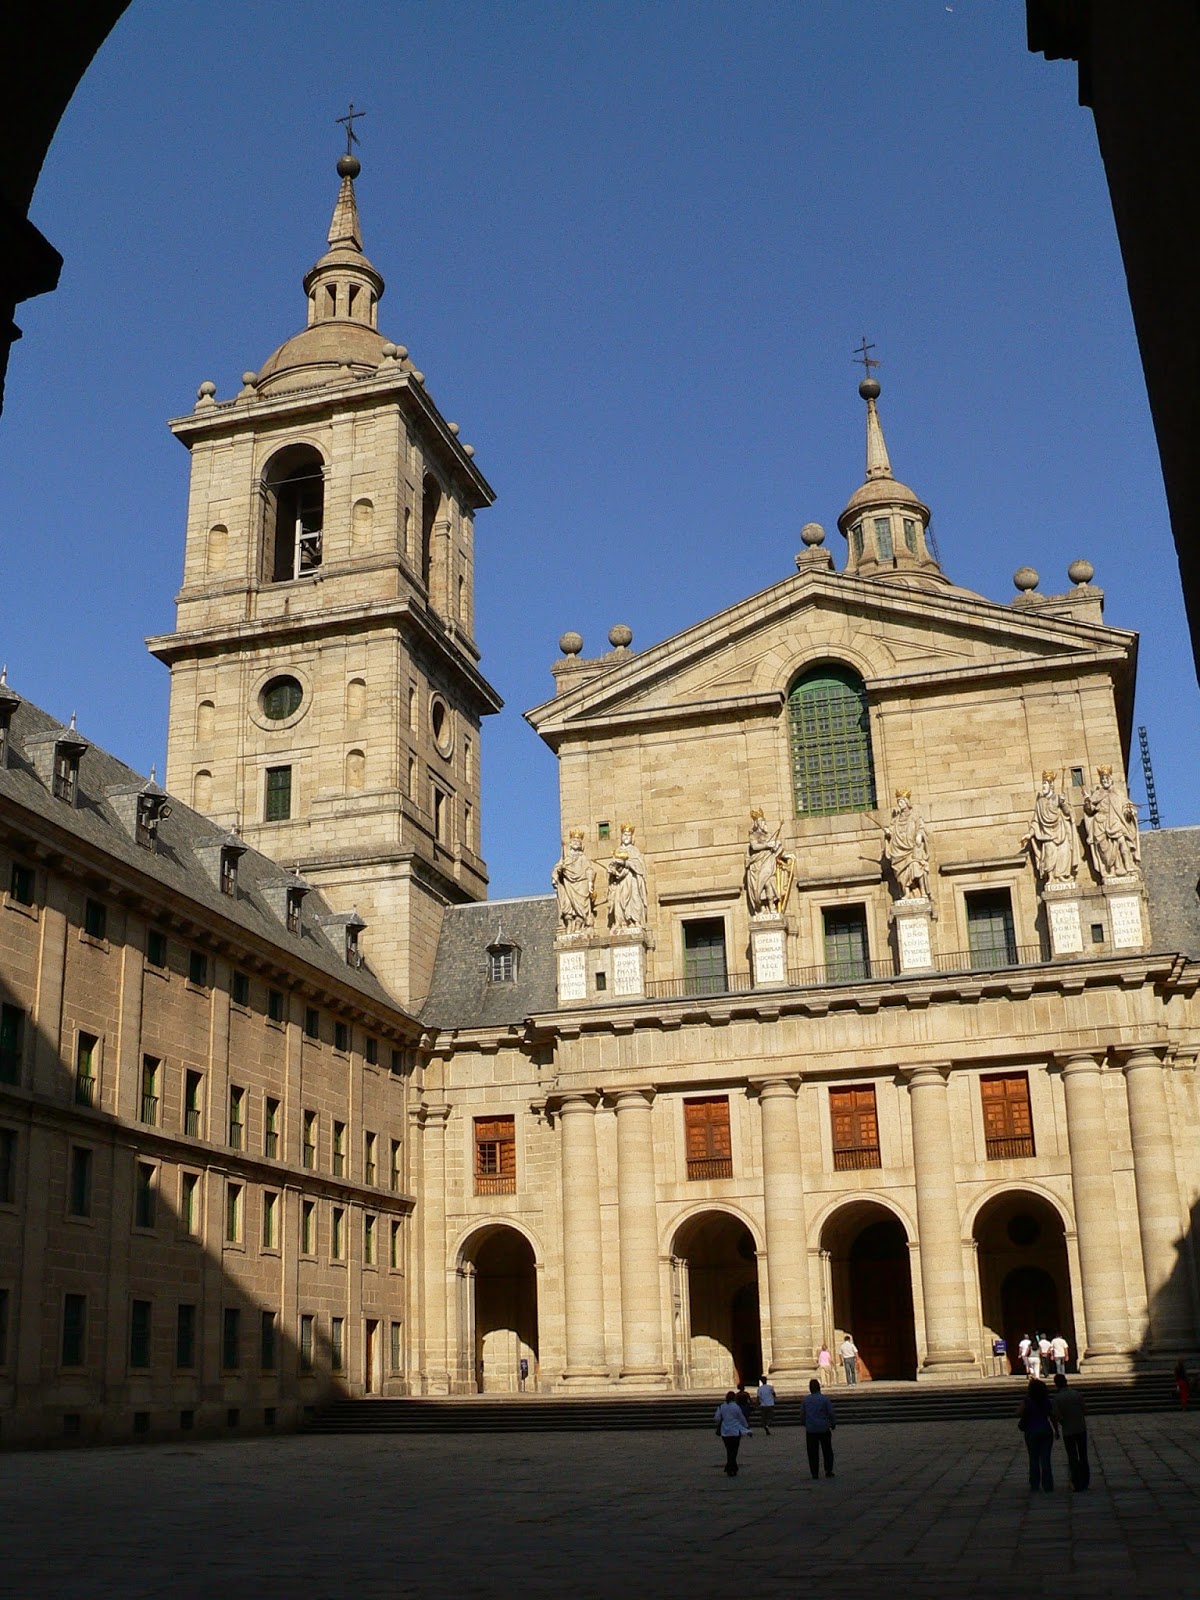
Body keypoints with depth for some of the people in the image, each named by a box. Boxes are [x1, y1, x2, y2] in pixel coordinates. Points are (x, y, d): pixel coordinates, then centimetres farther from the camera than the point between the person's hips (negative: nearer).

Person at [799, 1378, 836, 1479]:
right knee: (827, 1451, 13)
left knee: (813, 1452, 7)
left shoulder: (805, 1400, 0)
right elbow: (830, 1413, -6)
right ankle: (828, 1470, 8)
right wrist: (833, 1424, 11)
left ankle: (814, 1473, 5)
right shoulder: (825, 1399, -7)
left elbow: (802, 1415, 5)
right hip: (824, 1429, -1)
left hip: (810, 1429, 1)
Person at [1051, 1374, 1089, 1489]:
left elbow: (1057, 1417, -19)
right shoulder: (1077, 1394, -6)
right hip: (1081, 1429, 2)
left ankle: (1077, 1484, 10)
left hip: (1068, 1431, -2)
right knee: (1083, 1457, 14)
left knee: (1073, 1458, 9)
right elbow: (1084, 1411, -2)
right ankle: (1085, 1482, 18)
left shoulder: (1056, 1399, -14)